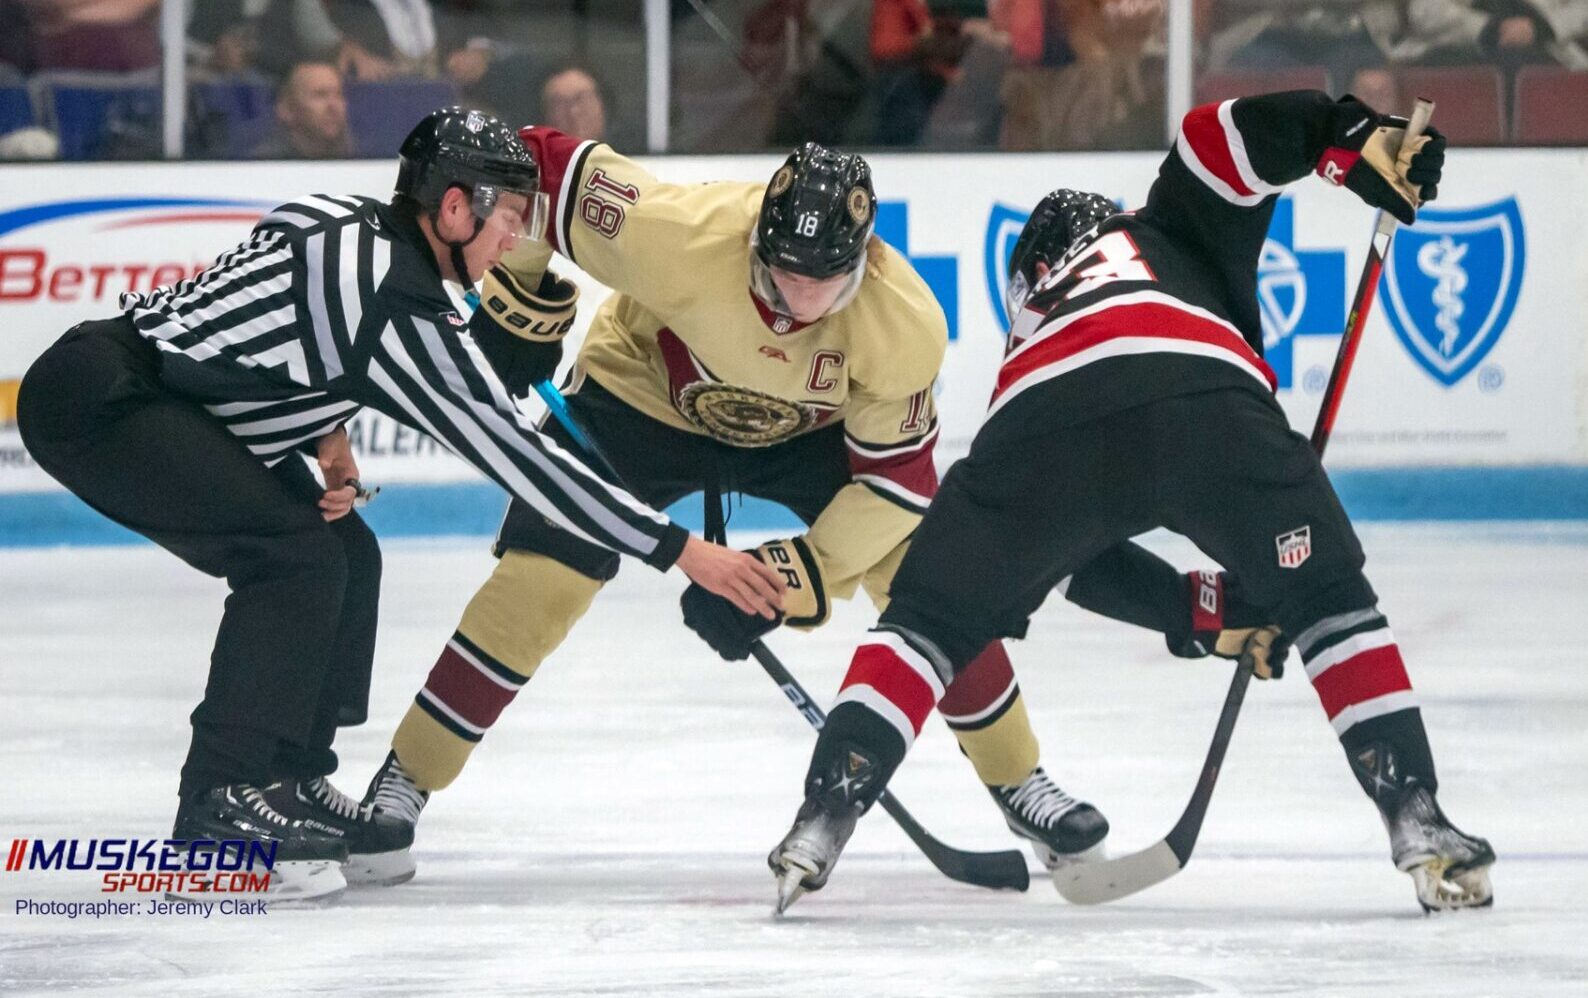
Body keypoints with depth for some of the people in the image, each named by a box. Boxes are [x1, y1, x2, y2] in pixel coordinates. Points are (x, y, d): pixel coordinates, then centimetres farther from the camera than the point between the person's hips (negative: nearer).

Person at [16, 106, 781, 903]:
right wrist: (679, 550, -14)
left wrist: (326, 434, 5)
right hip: (96, 397, -10)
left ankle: (290, 783, 15)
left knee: (340, 553, 9)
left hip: (149, 384, 10)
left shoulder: (348, 221, 6)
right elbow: (513, 452, -17)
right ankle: (217, 812, -16)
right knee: (298, 555, -18)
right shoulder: (400, 305, -19)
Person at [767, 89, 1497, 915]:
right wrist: (1361, 138, 22)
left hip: (1051, 413, 2)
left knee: (929, 620, 21)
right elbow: (1230, 129, 23)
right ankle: (1415, 819, 9)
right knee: (1329, 599, 20)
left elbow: (1087, 560, 45)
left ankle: (823, 819, 6)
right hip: (1204, 395, -2)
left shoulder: (1034, 330, 46)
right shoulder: (1164, 231, 42)